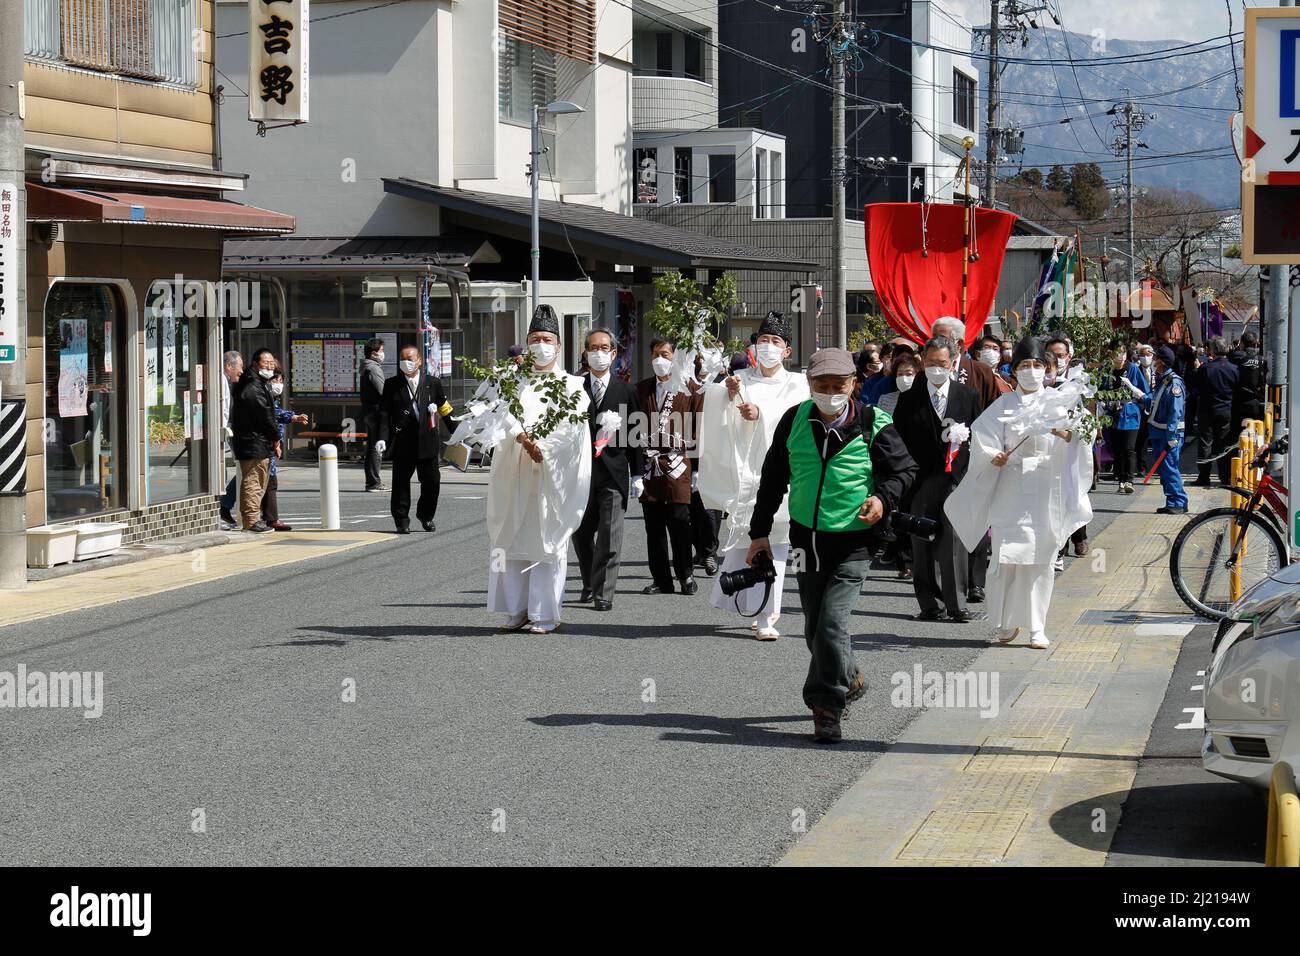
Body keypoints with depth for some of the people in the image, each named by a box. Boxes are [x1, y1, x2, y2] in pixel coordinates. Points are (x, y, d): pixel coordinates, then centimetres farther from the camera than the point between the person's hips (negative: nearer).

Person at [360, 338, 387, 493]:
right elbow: (383, 391, -18)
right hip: (375, 411, -10)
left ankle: (371, 481, 17)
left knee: (371, 448, 13)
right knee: (376, 449, -8)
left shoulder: (366, 368, 18)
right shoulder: (373, 368, -13)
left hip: (367, 411, 10)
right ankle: (374, 482, -8)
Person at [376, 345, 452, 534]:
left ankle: (426, 516, 25)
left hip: (427, 439, 1)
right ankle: (402, 521, 11)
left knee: (431, 481, 4)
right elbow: (384, 414, 0)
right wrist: (383, 438, -10)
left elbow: (445, 409, 15)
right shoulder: (392, 385, 4)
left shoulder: (432, 383, 7)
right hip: (402, 441, -1)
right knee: (401, 482, 1)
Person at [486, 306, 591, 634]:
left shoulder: (572, 386, 8)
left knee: (547, 542, -4)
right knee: (512, 542, 1)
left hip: (554, 474, -3)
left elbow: (571, 426, -6)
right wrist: (522, 437, -23)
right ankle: (518, 610, 6)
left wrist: (542, 448, -18)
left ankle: (544, 614, -2)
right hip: (515, 473, 3)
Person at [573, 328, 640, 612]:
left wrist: (637, 474, 4)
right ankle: (589, 584, 30)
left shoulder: (626, 391, 4)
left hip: (613, 472, -1)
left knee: (609, 536, -5)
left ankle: (603, 593, -1)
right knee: (581, 533, 12)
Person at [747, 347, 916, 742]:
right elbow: (773, 479, 10)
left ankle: (827, 707, -5)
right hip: (806, 537, 4)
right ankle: (849, 679, 39)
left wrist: (883, 498, -16)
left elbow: (904, 469, 4)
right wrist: (759, 531, 10)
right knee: (815, 627, 13)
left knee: (832, 624, -15)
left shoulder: (873, 425, -8)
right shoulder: (795, 421, 1)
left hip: (852, 542, -4)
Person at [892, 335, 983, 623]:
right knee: (921, 545, 2)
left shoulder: (969, 396, 7)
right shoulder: (909, 399, 7)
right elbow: (900, 441, 4)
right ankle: (929, 604, 9)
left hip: (956, 480, -1)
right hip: (921, 481, 1)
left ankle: (957, 604, 0)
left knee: (955, 542, -5)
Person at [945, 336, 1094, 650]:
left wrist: (1068, 434, -27)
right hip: (1011, 490, 1)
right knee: (1007, 556, -6)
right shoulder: (1003, 406, 12)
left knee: (1040, 558, -1)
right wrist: (994, 456, -17)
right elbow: (982, 438, 4)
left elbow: (1081, 440, -5)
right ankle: (1007, 622, 8)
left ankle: (1037, 627, 4)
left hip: (1046, 490, 0)